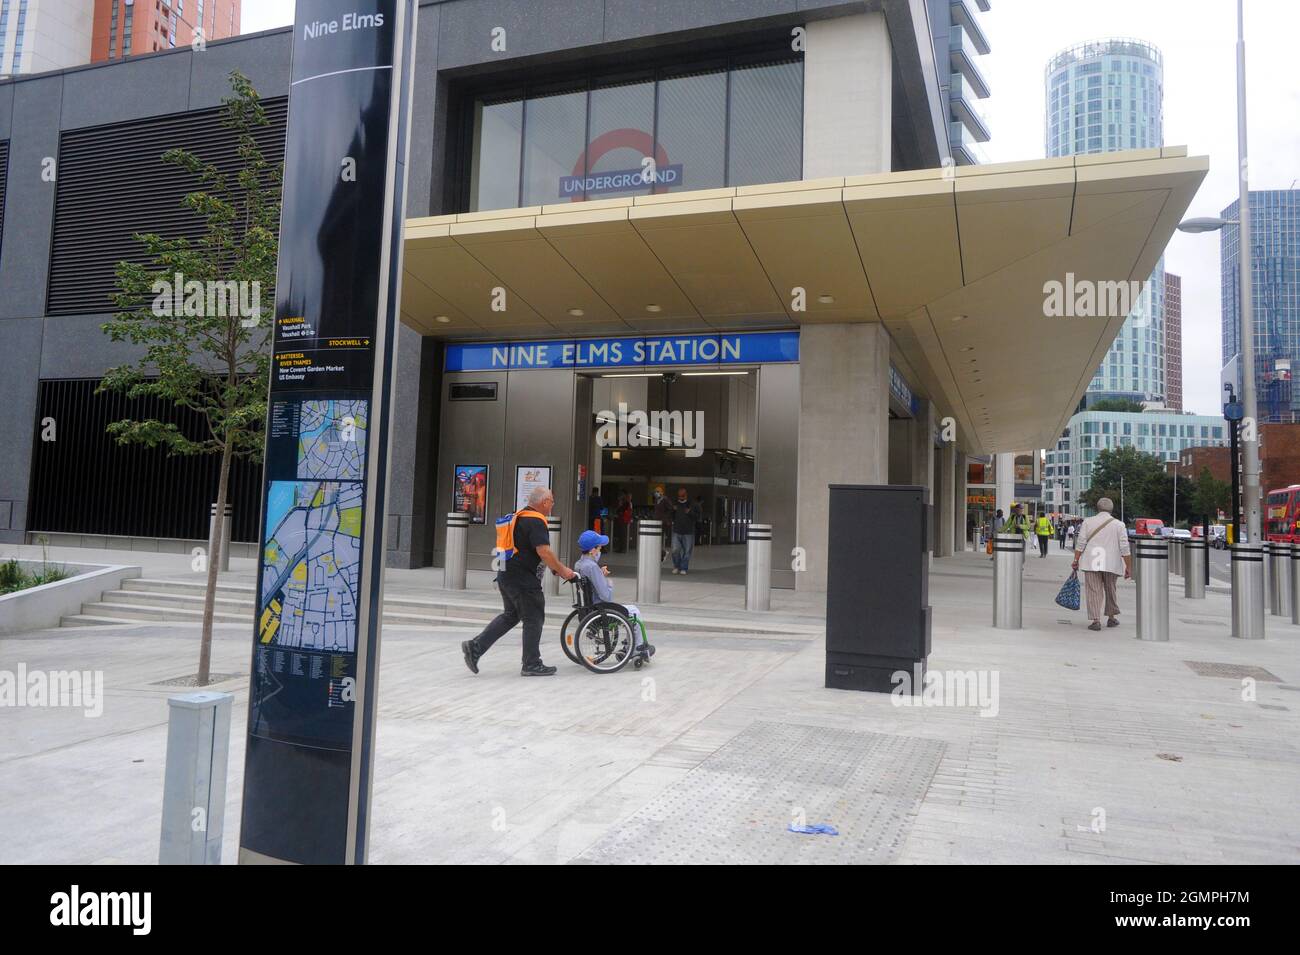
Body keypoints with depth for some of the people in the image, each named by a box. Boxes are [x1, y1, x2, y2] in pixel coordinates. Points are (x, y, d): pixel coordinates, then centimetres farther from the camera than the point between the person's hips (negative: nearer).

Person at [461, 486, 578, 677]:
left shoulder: (519, 517, 15)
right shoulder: (536, 521, -17)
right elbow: (544, 552, -25)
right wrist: (562, 571, -11)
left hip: (507, 576, 10)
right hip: (524, 580, -10)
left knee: (510, 615, 19)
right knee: (534, 620, 2)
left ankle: (475, 647, 12)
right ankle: (532, 665, 10)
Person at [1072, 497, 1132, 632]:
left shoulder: (1088, 522, 3)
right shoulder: (1119, 524, 2)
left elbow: (1080, 543, -2)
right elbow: (1124, 548, -1)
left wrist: (1076, 560, 3)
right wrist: (1128, 567, 3)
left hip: (1091, 563, -1)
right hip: (1111, 564, 1)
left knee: (1094, 592, -2)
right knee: (1110, 591, 18)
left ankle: (1095, 620, -9)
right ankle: (1111, 618, 27)